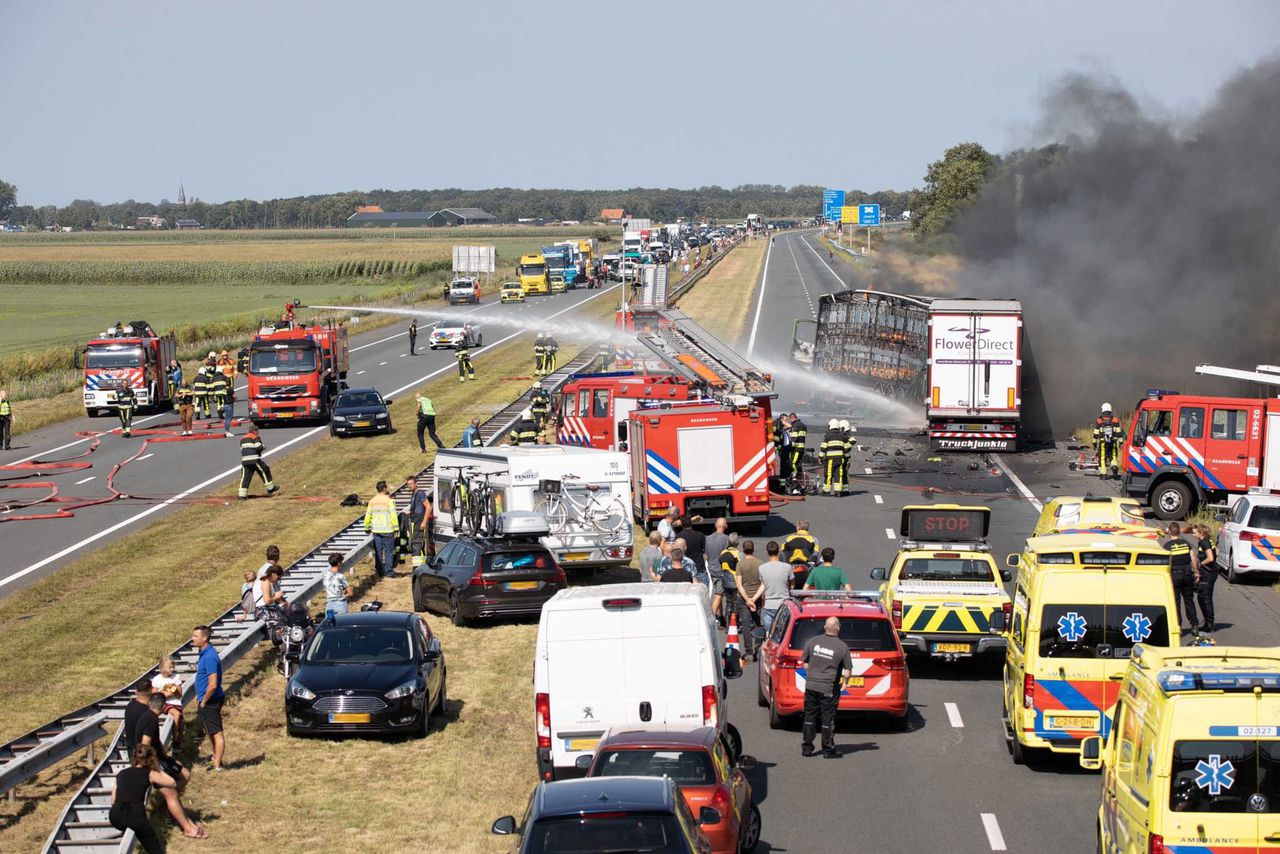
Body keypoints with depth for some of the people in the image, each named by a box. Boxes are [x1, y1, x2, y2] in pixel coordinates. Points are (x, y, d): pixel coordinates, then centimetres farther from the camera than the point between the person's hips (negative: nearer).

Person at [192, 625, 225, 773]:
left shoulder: (209, 657, -23)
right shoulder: (204, 653, 9)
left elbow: (213, 684, -26)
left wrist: (204, 701, -15)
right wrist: (198, 696, 18)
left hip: (211, 701, -10)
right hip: (205, 700, 10)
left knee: (216, 733, -3)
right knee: (210, 732, 22)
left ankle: (217, 766, 1)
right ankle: (216, 758, 35)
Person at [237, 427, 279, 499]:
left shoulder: (242, 438, 20)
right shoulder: (255, 437, -1)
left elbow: (241, 449, 21)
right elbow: (258, 447, -13)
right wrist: (263, 447, 7)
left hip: (244, 460, 6)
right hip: (254, 459, -6)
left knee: (245, 477, 4)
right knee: (265, 471, 12)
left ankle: (242, 495, -4)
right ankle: (271, 489, 18)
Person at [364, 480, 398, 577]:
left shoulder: (372, 501, 6)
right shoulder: (388, 501, -9)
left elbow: (368, 516, 11)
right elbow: (393, 515, -12)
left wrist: (367, 528, 22)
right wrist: (395, 528, -9)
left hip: (376, 530, 5)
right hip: (387, 530, -5)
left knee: (378, 551, 10)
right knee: (389, 551, 0)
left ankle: (380, 571, 12)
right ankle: (389, 572, -4)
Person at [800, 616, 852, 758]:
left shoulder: (813, 641, -1)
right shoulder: (842, 647, -10)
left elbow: (804, 662, 6)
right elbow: (848, 669, -6)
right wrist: (844, 682, 13)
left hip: (811, 686, 3)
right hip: (829, 688, -3)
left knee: (809, 717, 12)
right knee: (828, 720, 5)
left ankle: (806, 748, 15)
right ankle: (828, 749, 11)